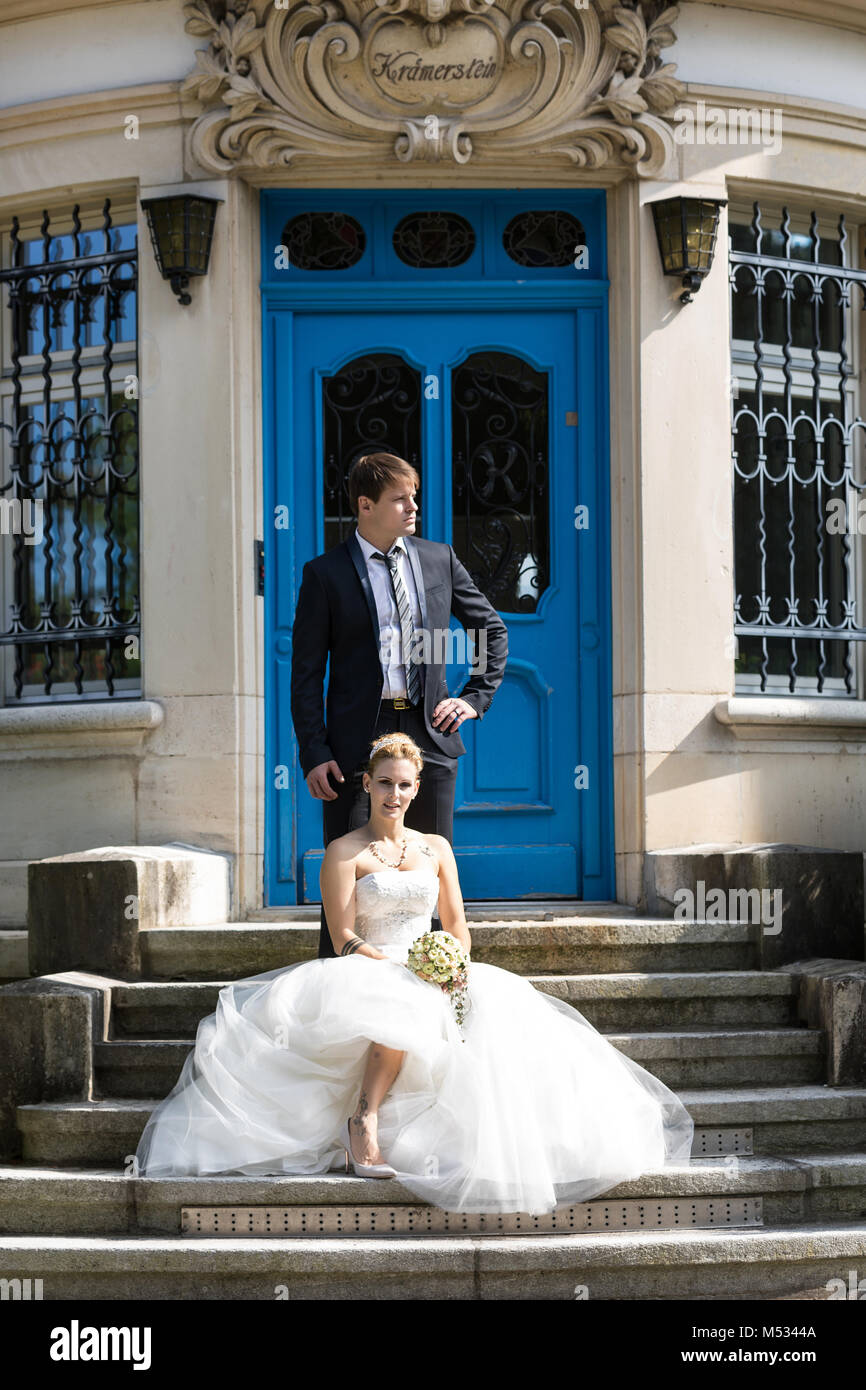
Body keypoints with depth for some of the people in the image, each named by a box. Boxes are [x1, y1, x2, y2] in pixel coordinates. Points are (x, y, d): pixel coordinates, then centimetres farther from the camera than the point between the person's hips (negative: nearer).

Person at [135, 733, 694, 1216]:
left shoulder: (435, 848, 18)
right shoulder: (345, 852, 3)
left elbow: (458, 927, 17)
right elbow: (343, 939, -6)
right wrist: (406, 968, -19)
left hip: (435, 976, 5)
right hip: (367, 975, -5)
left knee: (500, 1010, -28)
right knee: (404, 1005, -41)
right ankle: (364, 1118, -38)